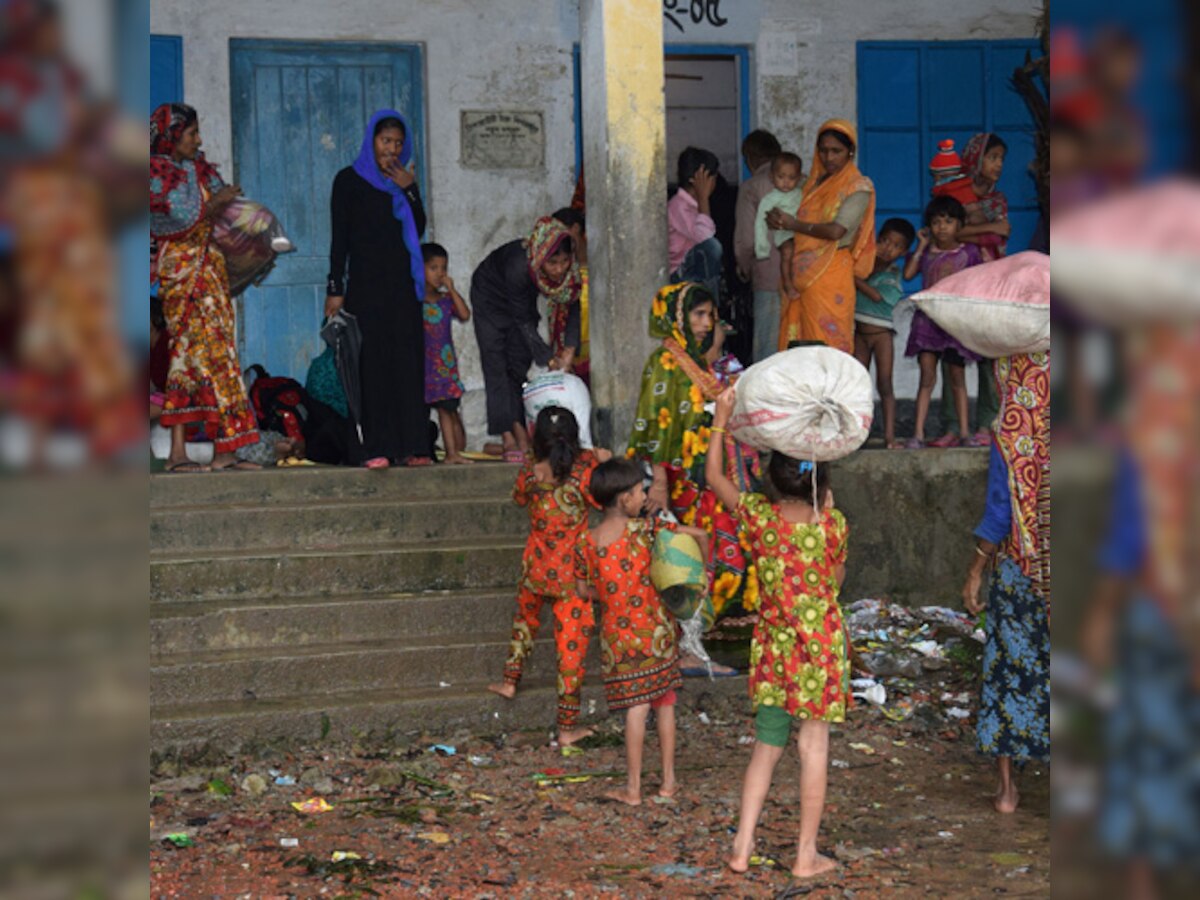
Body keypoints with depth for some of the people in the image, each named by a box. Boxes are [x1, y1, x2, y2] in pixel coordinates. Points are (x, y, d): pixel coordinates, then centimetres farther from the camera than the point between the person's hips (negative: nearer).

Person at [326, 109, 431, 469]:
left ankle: (411, 446, -1)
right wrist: (335, 288, -5)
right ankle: (375, 449, -10)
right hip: (366, 282, -4)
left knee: (407, 363, -2)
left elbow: (419, 229, 7)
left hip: (402, 284, 4)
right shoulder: (349, 180, 4)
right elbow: (340, 237, 0)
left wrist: (409, 191, -6)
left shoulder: (404, 181, 15)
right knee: (371, 363, -8)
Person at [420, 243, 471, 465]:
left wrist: (451, 289, -3)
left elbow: (465, 315, -4)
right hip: (421, 361, -2)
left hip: (444, 361, 3)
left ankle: (455, 452, 3)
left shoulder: (446, 299, 12)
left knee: (447, 408, 0)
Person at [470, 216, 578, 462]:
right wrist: (549, 358, -30)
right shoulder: (518, 267, -42)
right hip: (491, 295, -5)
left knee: (520, 364, 0)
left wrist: (570, 349, -26)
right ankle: (509, 439, -16)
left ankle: (521, 432, -1)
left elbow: (574, 307, -15)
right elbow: (523, 322, -32)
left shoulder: (570, 269, -30)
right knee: (496, 365, -11)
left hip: (523, 297, 5)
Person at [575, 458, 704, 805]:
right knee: (665, 702, 13)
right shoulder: (644, 529, -12)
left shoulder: (585, 544, -5)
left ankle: (633, 788, 3)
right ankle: (668, 780, 18)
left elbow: (583, 590, 6)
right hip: (656, 627, -1)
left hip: (617, 632, 1)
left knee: (636, 708, 4)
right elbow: (698, 535, -14)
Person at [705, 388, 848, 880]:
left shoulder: (758, 516, -9)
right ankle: (807, 855, 10)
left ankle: (742, 849, 13)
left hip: (773, 644, 2)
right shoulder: (833, 524, -10)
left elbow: (714, 476, 7)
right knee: (814, 746, 4)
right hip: (821, 644, -2)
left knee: (766, 746, 13)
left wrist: (720, 421, 13)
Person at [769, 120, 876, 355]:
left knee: (827, 342, -7)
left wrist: (794, 224, -13)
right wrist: (779, 221, -2)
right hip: (801, 276, 6)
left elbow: (836, 231, -15)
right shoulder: (815, 182, 18)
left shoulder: (858, 187, -1)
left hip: (831, 273, -6)